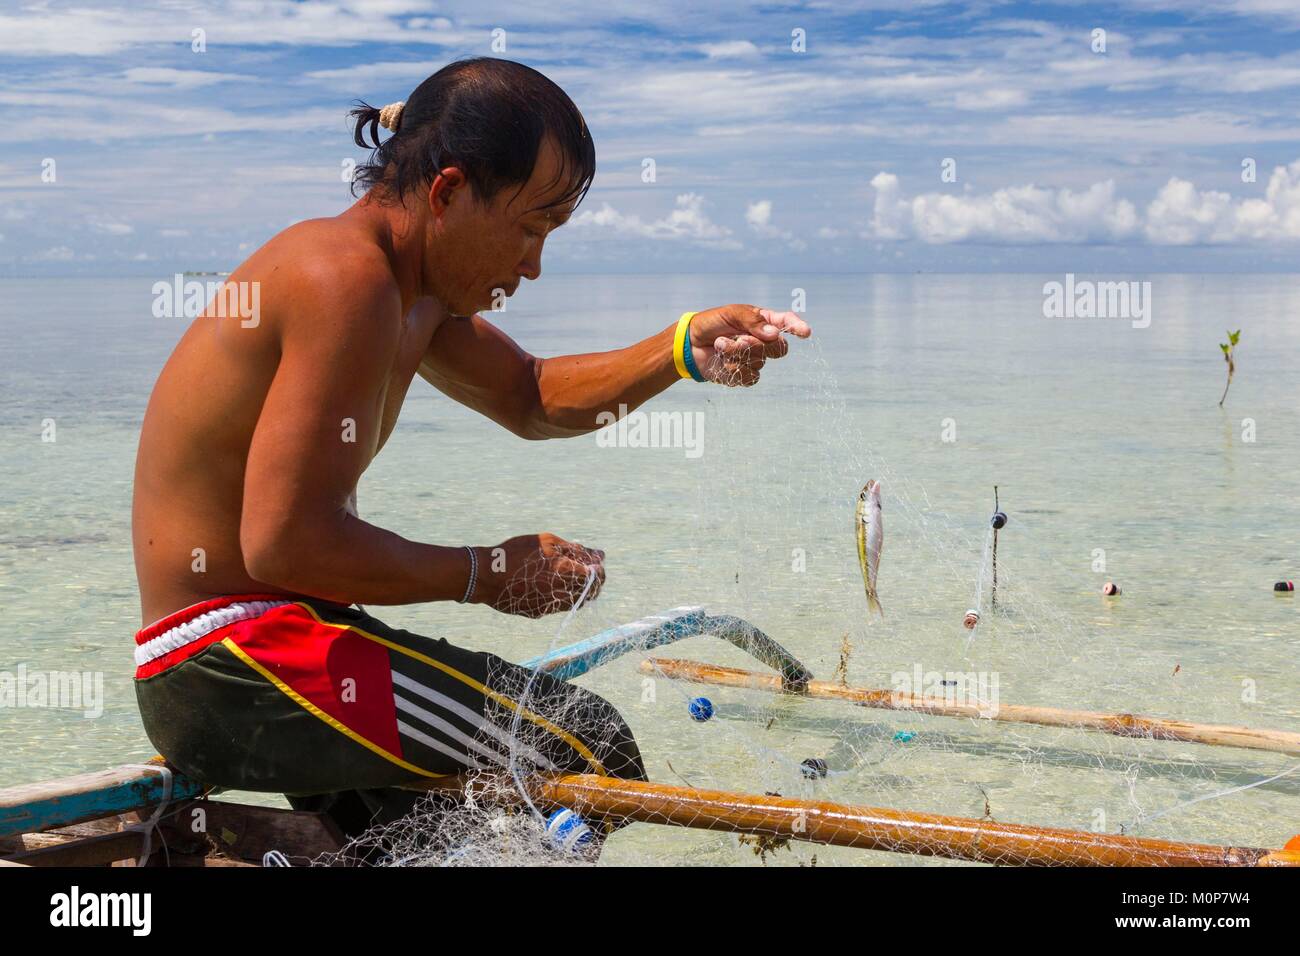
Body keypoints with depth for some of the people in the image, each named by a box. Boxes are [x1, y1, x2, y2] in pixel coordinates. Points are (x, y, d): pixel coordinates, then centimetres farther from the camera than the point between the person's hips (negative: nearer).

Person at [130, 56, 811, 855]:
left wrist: (687, 352, 5)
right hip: (230, 668, -10)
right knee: (589, 749, -15)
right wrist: (488, 574, -13)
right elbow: (285, 543, -26)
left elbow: (531, 399, 22)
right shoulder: (349, 277, -20)